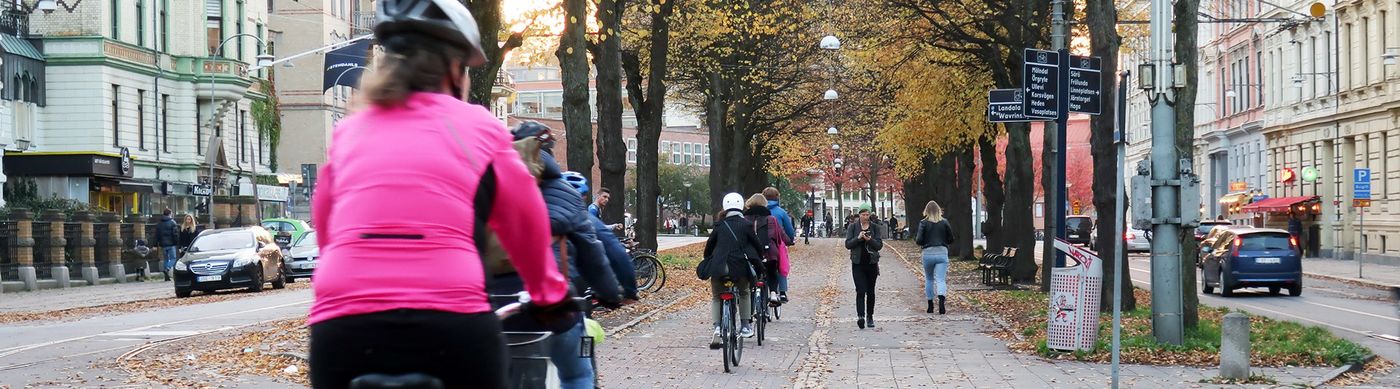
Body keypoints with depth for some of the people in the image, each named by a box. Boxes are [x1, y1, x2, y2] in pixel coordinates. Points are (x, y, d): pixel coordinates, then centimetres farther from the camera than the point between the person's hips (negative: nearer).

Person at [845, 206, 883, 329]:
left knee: (870, 291, 10)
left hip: (872, 263, 2)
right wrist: (858, 238, -20)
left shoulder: (875, 227, 4)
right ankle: (860, 316, -24)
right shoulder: (852, 227, 1)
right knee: (860, 291, -15)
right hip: (858, 263, -2)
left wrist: (870, 239, -19)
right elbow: (848, 244, -4)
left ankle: (870, 317, 23)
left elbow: (879, 245, -1)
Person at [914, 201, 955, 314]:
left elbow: (919, 241, -8)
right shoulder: (944, 222, 2)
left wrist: (916, 237, 13)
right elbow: (951, 240, 7)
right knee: (941, 279, -5)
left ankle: (930, 306, 21)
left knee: (929, 279, 17)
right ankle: (941, 301, -30)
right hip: (942, 253, 0)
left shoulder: (923, 223, -4)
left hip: (928, 253, 0)